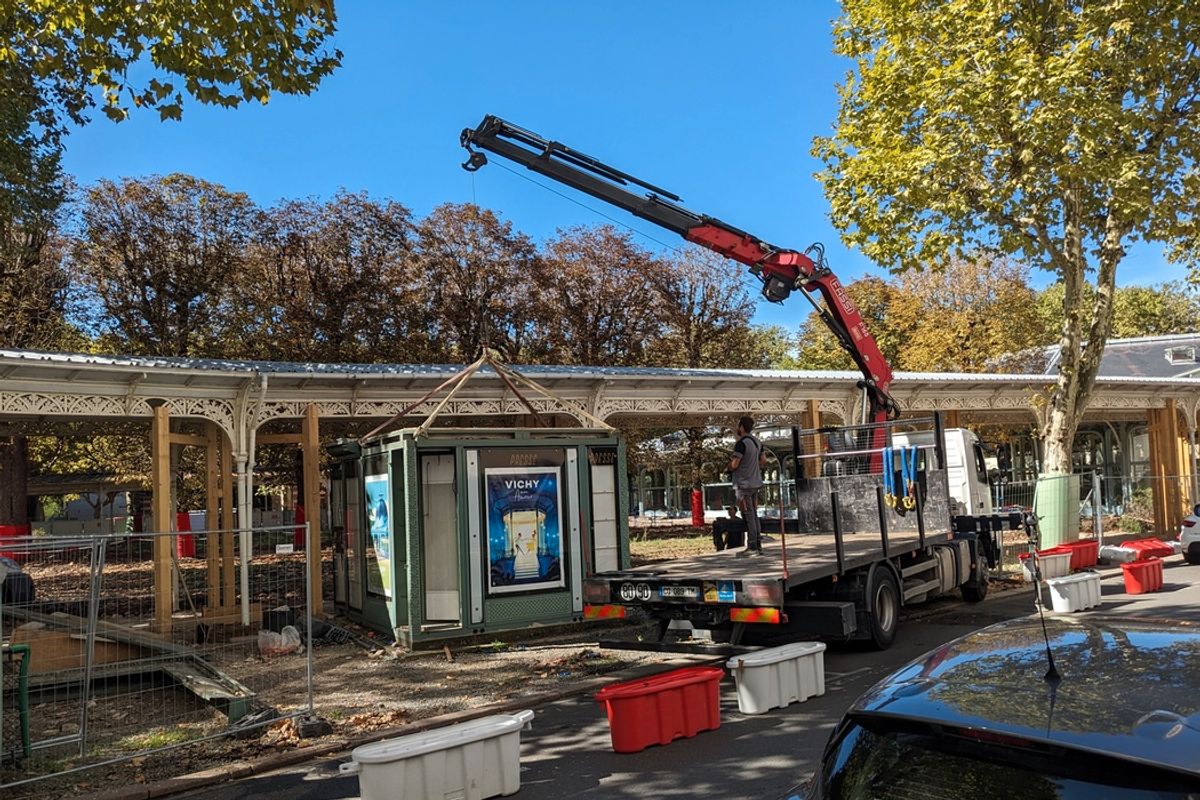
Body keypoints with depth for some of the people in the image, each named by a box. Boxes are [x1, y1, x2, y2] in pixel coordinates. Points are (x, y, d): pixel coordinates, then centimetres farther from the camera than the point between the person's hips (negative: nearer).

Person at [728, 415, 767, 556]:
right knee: (754, 514, 13)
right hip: (755, 482, 8)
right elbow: (763, 461, 17)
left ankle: (752, 547, -2)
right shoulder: (757, 441, 10)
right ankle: (758, 545, 16)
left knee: (748, 515, -4)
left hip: (743, 484, -8)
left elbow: (734, 465, -20)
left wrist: (729, 467, 1)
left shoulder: (741, 443, -17)